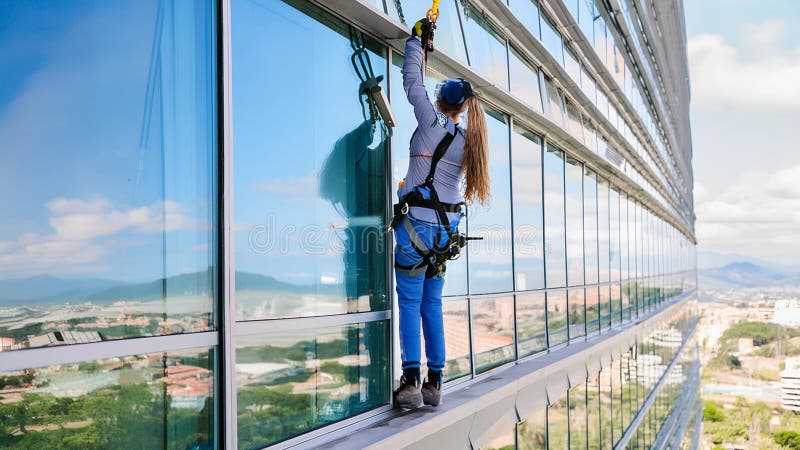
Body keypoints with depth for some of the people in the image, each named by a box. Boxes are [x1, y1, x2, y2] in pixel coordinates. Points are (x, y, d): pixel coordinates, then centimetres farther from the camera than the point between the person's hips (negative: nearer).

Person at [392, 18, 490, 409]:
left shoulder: (433, 122, -6)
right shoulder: (468, 139, 10)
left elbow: (412, 83, 4)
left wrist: (417, 41, 15)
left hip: (417, 223, -6)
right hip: (447, 226, 6)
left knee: (410, 303, -5)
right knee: (432, 305, 10)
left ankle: (411, 381, -10)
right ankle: (434, 383, 11)